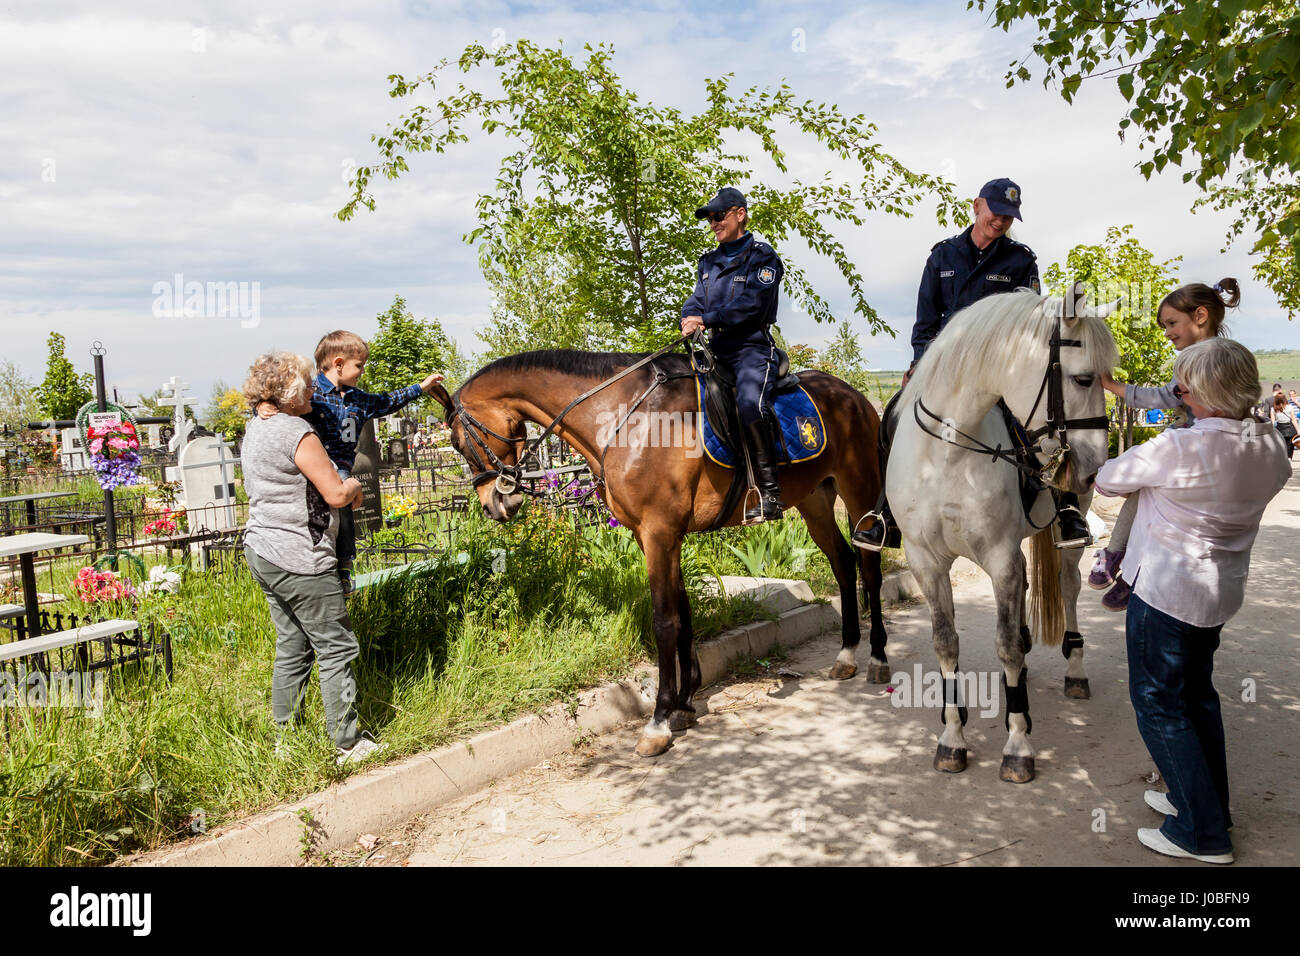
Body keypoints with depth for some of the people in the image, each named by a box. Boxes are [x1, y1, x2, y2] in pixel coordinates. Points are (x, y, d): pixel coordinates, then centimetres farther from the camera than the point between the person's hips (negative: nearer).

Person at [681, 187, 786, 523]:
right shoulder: (709, 262, 21)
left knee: (749, 404, -33)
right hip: (715, 350, 7)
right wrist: (690, 321, -10)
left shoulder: (762, 256, 1)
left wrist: (706, 319, -19)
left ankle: (769, 495, -31)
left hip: (752, 348, -7)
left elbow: (751, 304, -13)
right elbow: (696, 301, 14)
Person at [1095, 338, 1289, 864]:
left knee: (1157, 703, 6)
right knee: (1197, 693, 23)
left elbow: (1107, 479, -13)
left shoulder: (1176, 449, -26)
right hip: (1222, 589, 8)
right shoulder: (1272, 447, -4)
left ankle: (1202, 832, 11)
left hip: (1164, 589, -8)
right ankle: (1208, 802, 37)